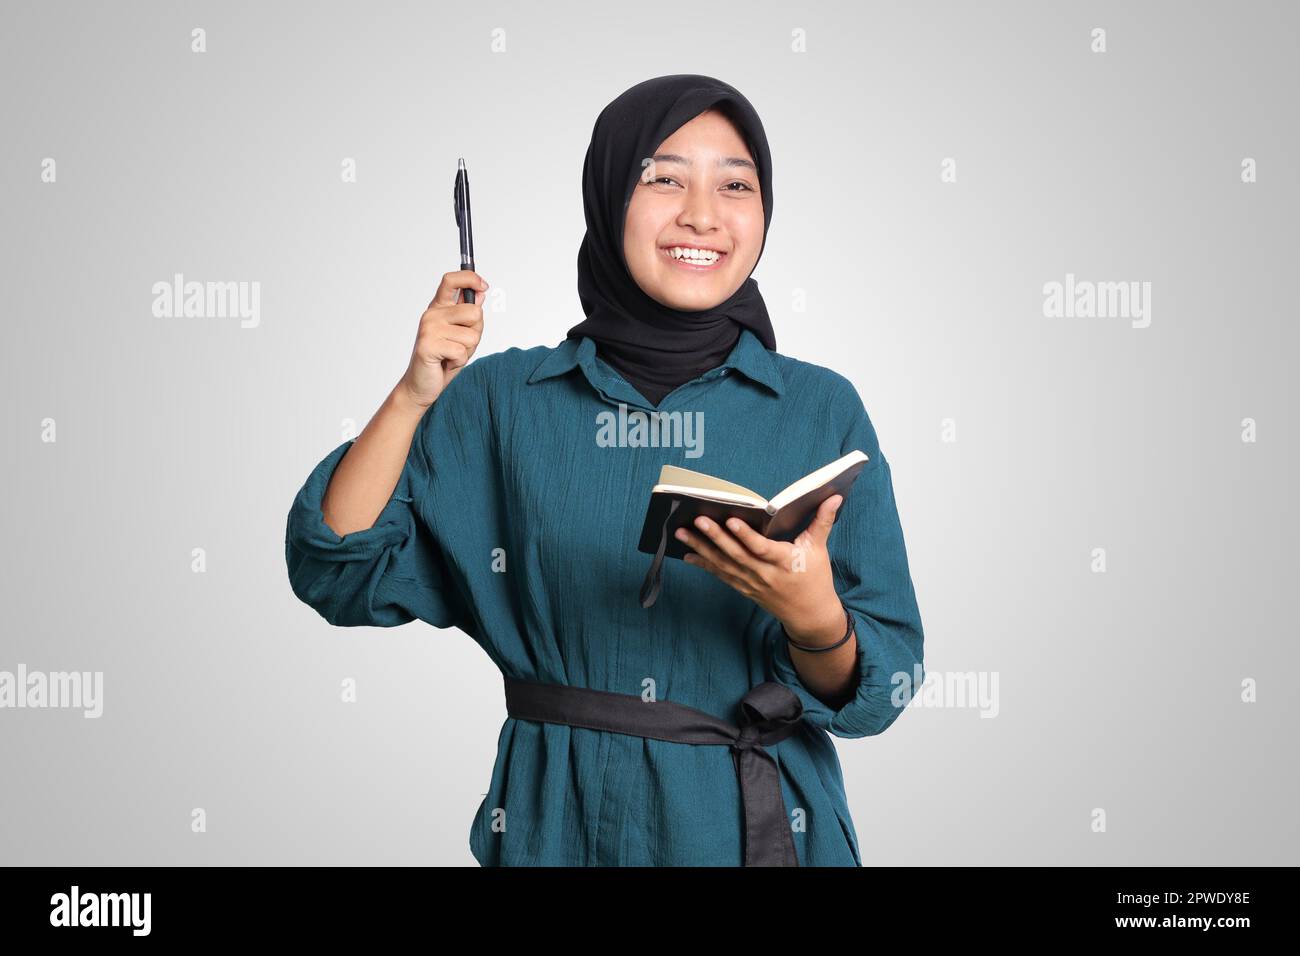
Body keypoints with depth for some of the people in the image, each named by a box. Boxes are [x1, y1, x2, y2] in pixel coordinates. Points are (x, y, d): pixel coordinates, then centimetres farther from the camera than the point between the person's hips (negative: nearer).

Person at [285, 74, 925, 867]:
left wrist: (814, 619, -26)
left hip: (764, 826, 0)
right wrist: (414, 397, -14)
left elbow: (885, 685, -5)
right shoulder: (502, 398, -1)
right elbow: (341, 578, -5)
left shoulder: (823, 410, -4)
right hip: (558, 822, 1)